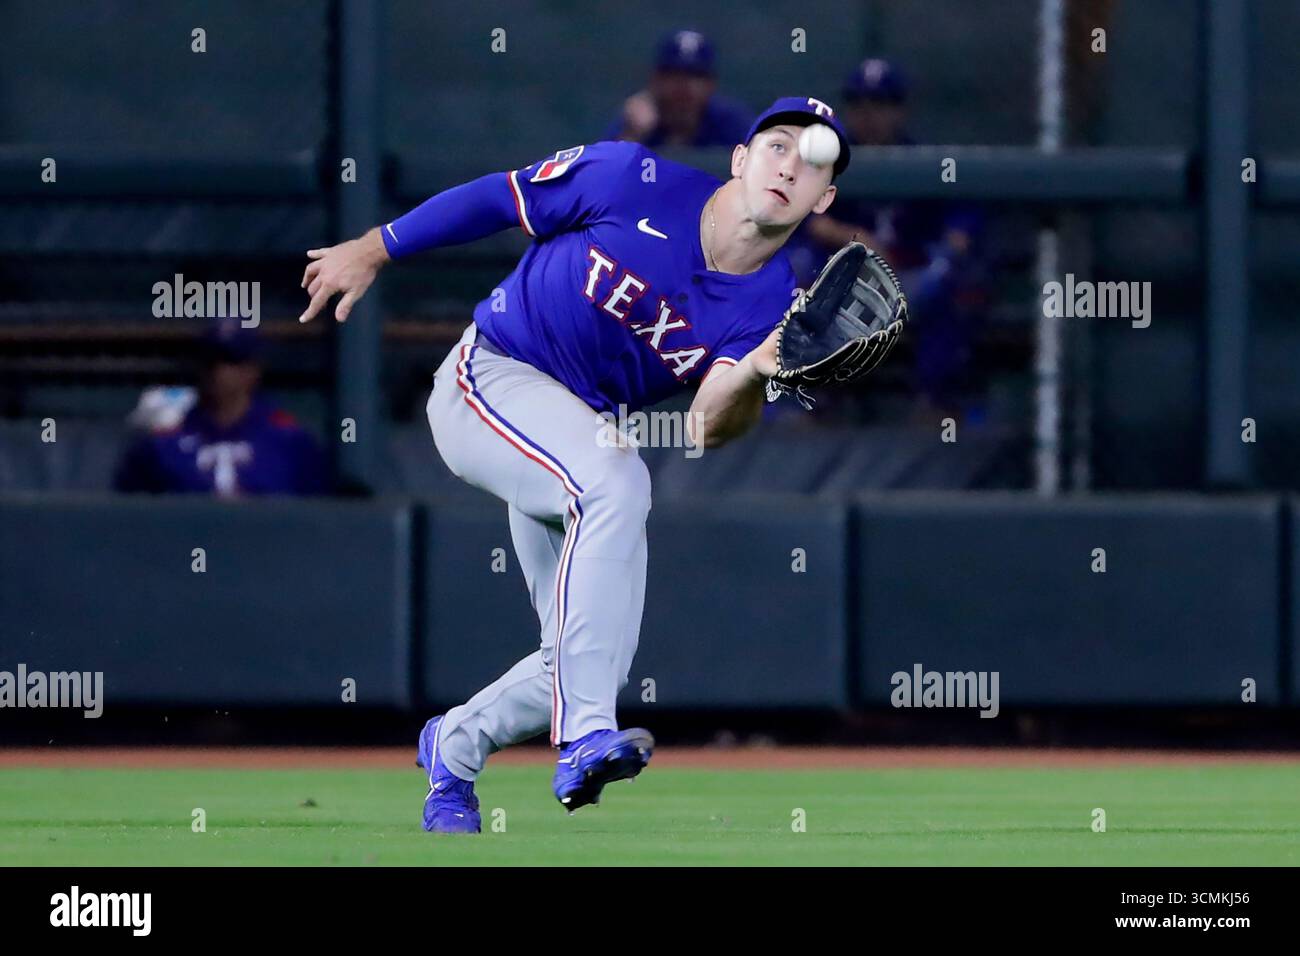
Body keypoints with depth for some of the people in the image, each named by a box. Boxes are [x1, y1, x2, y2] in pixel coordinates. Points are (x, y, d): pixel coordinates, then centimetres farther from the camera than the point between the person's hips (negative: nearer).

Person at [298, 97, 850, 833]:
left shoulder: (772, 307, -10)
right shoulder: (636, 183, -19)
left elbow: (707, 429, -24)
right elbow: (498, 198, -5)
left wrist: (753, 375, -46)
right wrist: (374, 251, 2)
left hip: (583, 434, 6)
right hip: (490, 378, -6)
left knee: (599, 656, 2)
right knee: (617, 481, -34)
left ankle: (456, 746, 33)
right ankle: (585, 741, -38)